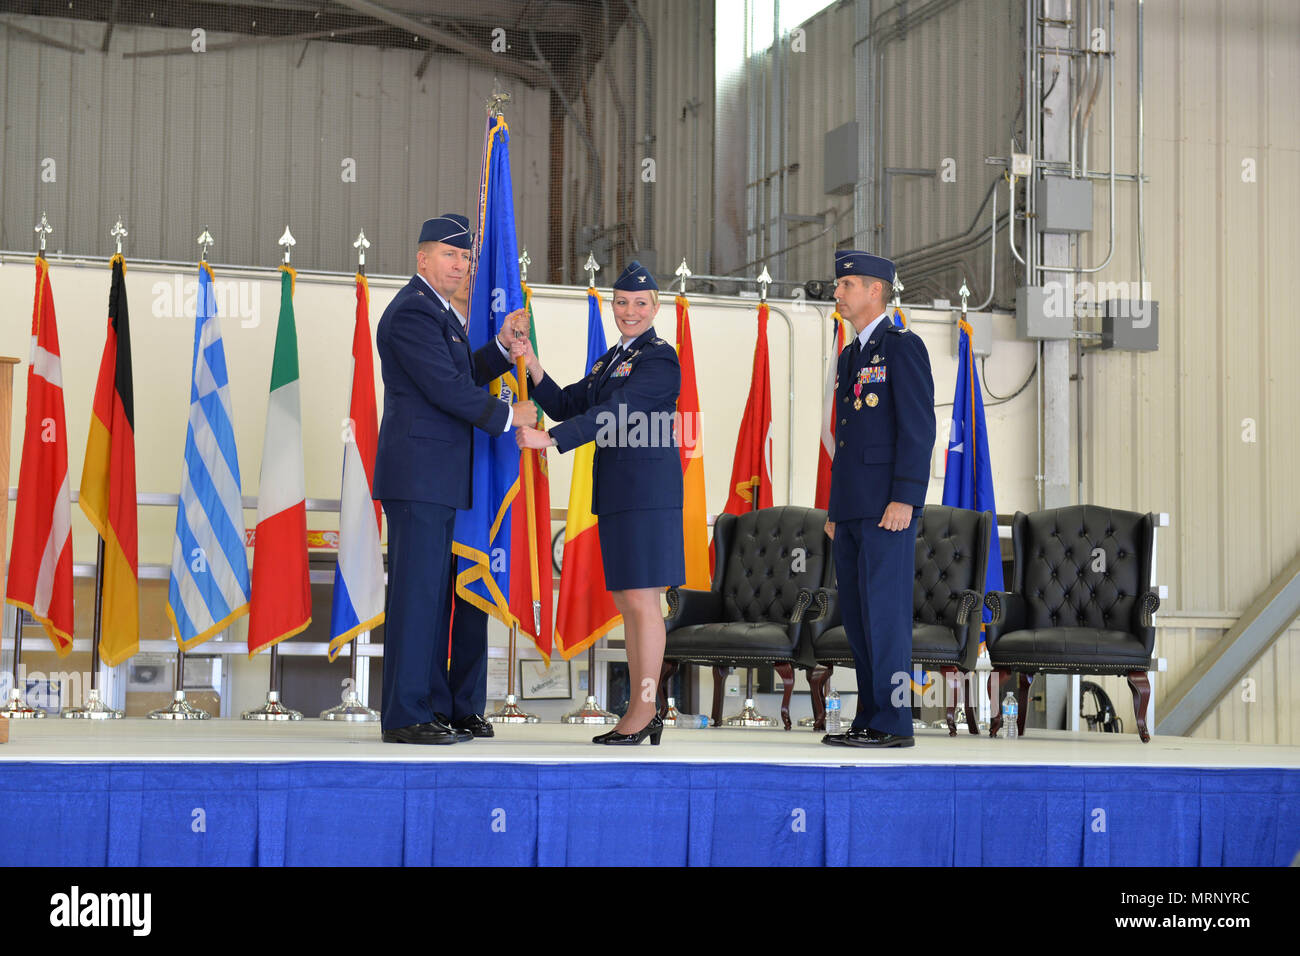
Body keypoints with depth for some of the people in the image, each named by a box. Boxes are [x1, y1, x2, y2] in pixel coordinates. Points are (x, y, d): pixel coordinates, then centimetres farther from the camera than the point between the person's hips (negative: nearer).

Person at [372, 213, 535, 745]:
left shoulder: (438, 312, 21)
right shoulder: (412, 311, -12)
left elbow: (464, 377, 21)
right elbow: (446, 388, -17)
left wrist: (502, 348, 6)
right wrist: (507, 417, -7)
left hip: (441, 480, 10)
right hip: (418, 475, -10)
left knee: (435, 591, 12)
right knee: (416, 590, -9)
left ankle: (441, 706, 16)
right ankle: (406, 716, -6)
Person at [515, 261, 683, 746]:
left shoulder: (660, 358, -8)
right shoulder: (612, 358, 20)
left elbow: (611, 414, -19)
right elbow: (567, 405, 15)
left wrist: (548, 439, -25)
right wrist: (531, 364, 1)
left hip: (646, 490, -9)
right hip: (617, 492, 9)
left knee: (641, 600, -7)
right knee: (627, 602, 9)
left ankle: (644, 710, -2)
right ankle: (642, 712, 14)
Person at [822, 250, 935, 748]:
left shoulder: (903, 347, -6)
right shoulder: (849, 357, 21)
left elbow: (919, 426, -13)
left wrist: (904, 499, -20)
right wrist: (835, 508, 19)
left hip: (887, 506, -9)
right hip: (852, 511, 9)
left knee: (884, 610, -9)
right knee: (856, 613, 8)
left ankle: (893, 722, -6)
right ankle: (870, 718, 13)